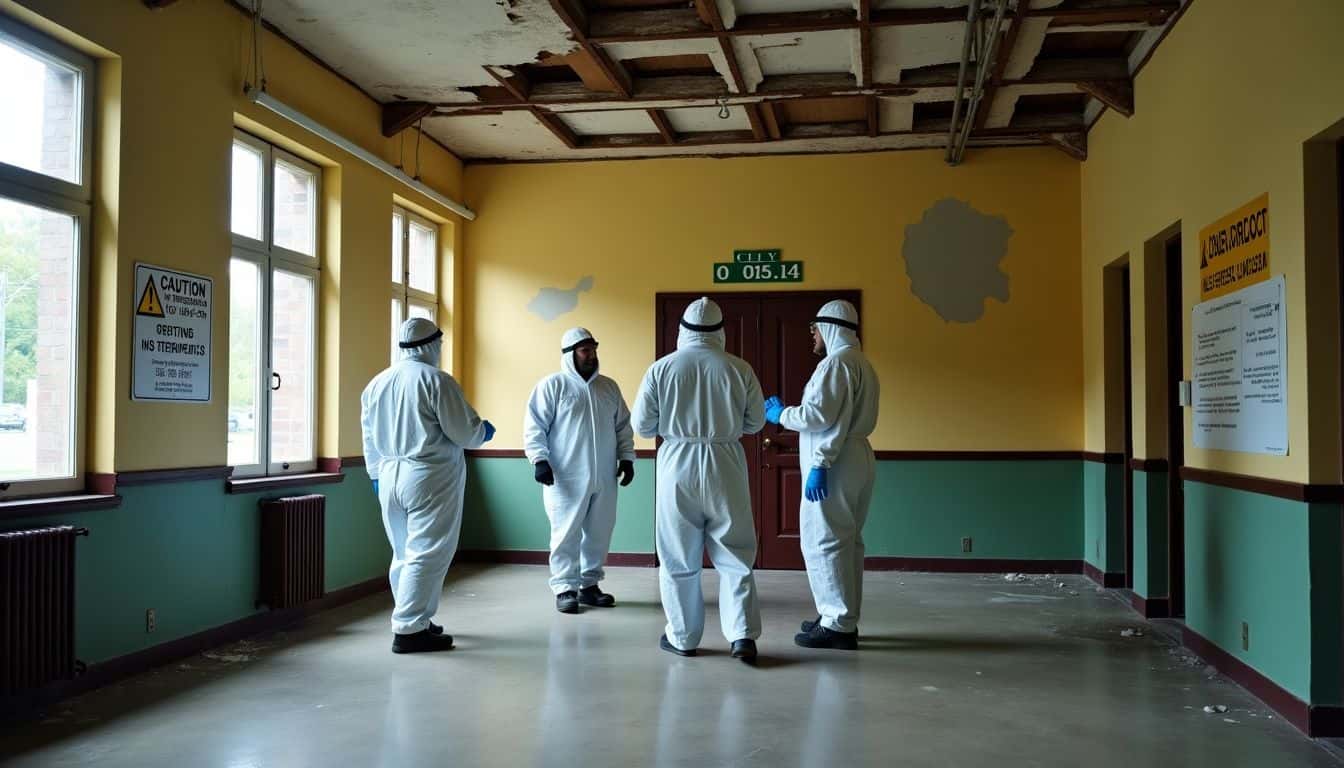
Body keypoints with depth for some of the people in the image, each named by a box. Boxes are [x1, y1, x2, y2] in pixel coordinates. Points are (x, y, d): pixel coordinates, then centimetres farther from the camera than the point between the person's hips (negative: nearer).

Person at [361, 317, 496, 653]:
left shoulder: (376, 384, 9)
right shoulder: (437, 381, -12)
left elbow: (370, 438, 15)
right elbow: (465, 433, -11)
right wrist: (484, 432, 9)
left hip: (389, 477, 7)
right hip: (430, 478, -7)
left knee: (404, 553, 16)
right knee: (426, 555, -3)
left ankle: (414, 619, 24)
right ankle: (409, 630, -4)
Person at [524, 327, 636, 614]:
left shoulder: (609, 386, 13)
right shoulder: (552, 385, -4)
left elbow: (623, 426, 19)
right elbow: (534, 427, -7)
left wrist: (627, 458, 11)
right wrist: (539, 460, -17)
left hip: (604, 478, 5)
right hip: (566, 478, -5)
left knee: (599, 534, 10)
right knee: (567, 535, -1)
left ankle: (589, 585, 22)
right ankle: (565, 589, 9)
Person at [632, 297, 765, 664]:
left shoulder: (661, 369, -5)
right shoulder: (739, 369, -3)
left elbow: (643, 425, 0)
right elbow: (755, 422, 5)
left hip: (677, 466, 0)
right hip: (725, 466, 1)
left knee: (679, 558, 10)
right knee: (735, 556, 8)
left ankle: (682, 637, 18)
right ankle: (742, 634, 0)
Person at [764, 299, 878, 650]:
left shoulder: (837, 361, -12)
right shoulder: (862, 363, 19)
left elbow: (819, 415, -18)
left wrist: (780, 415, -6)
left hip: (835, 462, -10)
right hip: (856, 458, 10)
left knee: (823, 541, -6)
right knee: (846, 541, 13)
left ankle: (838, 625, -3)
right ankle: (844, 617, 20)